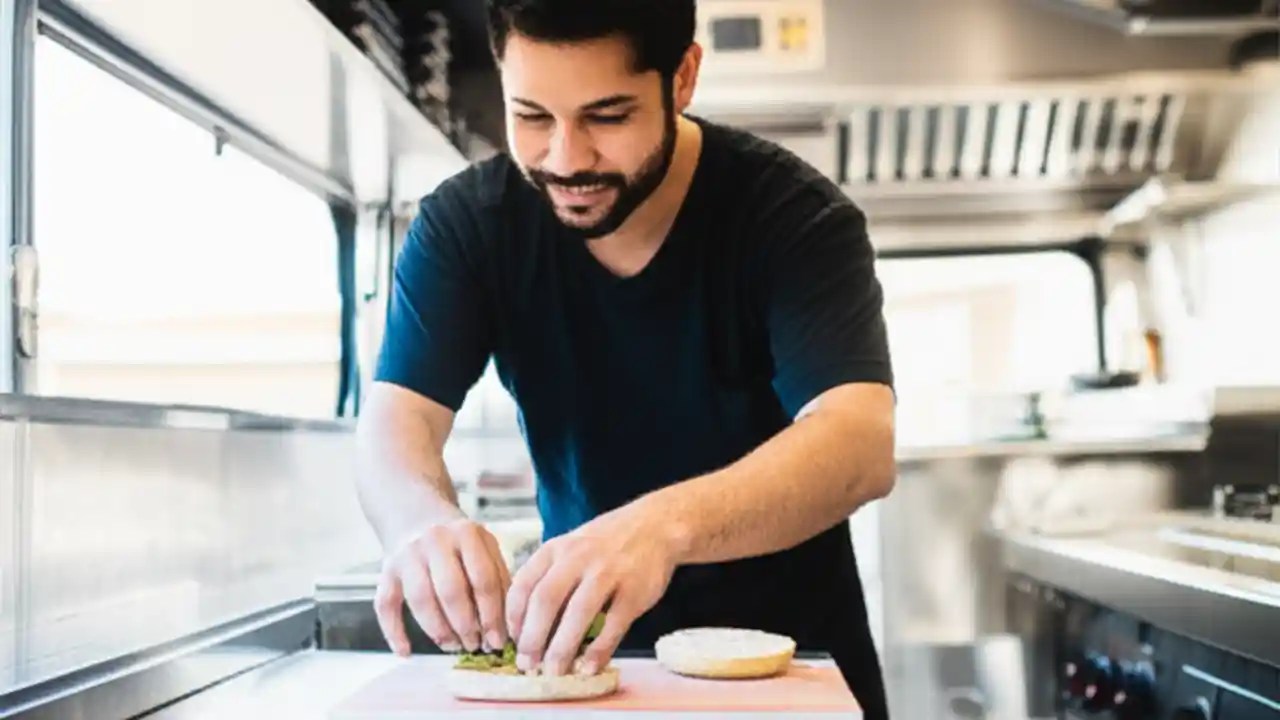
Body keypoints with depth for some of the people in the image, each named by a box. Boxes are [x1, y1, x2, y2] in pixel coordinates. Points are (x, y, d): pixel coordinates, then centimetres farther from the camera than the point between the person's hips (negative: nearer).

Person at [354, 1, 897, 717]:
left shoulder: (795, 217, -18)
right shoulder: (464, 223, -10)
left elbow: (859, 443, -30)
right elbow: (396, 421, -15)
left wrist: (664, 524, -47)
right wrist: (424, 520, -38)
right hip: (579, 646, 2)